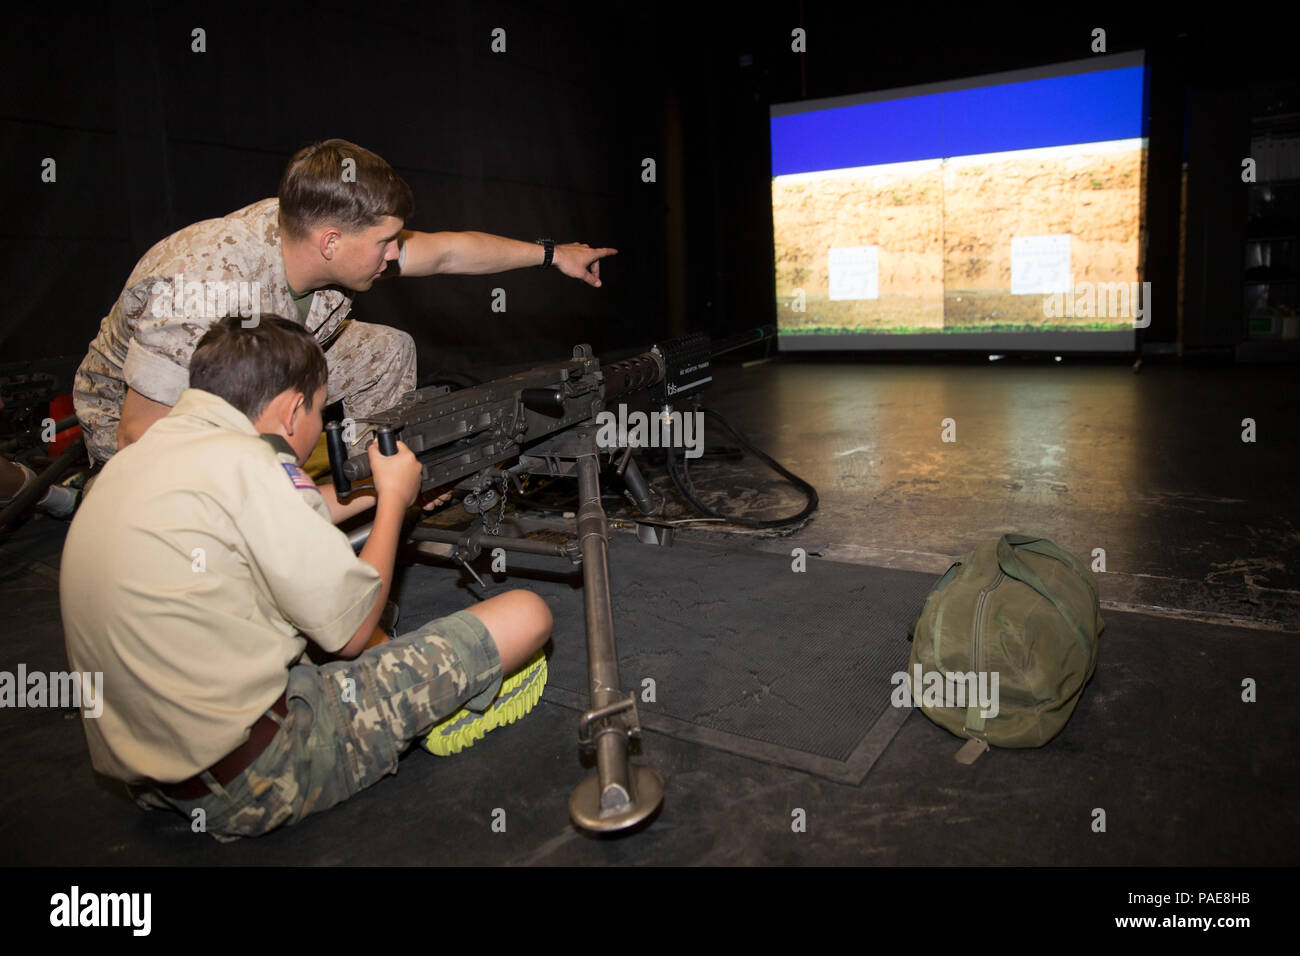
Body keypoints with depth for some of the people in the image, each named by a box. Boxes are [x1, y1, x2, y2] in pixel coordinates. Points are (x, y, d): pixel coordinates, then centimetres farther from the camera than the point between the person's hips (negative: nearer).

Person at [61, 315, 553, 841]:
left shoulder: (132, 458, 9)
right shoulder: (247, 460, -17)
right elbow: (352, 631, -10)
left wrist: (358, 497, 25)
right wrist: (393, 497, 3)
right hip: (252, 783, -9)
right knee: (526, 616, -9)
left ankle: (447, 689, 22)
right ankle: (452, 705, 22)